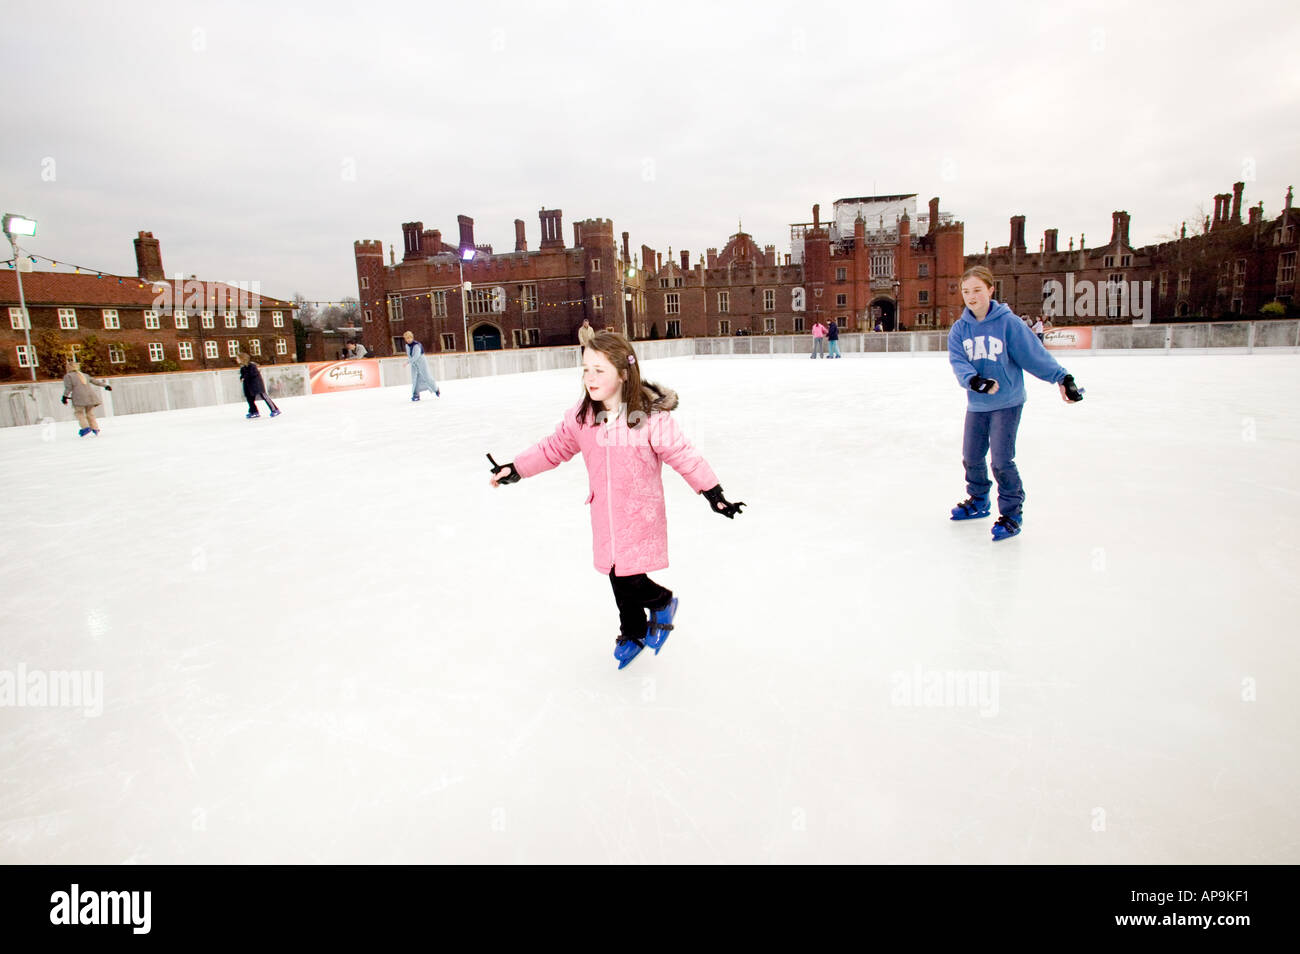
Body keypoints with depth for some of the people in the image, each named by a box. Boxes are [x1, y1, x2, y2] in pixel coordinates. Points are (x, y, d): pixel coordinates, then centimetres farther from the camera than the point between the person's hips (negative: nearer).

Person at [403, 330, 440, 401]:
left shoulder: (416, 345, -23)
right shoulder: (407, 346, 1)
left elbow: (416, 356, -31)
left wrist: (408, 361, -36)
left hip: (421, 363, -6)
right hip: (414, 364, 6)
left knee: (427, 377, 3)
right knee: (415, 379, -4)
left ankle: (436, 389, 26)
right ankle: (416, 395, -3)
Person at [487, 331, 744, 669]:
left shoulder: (650, 417, -19)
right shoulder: (580, 417, -4)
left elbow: (683, 455, -14)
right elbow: (554, 448, 8)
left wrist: (714, 493, -14)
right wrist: (515, 468, 5)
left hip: (641, 517, -5)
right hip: (605, 518, 5)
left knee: (630, 581, -8)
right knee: (618, 579, 17)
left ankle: (662, 602, 28)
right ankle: (632, 632, 44)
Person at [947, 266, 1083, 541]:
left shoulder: (1008, 322, -10)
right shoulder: (959, 329, 1)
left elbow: (1034, 354, -9)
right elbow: (957, 362, -11)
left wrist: (1062, 377, -13)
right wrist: (974, 380, -29)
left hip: (1006, 403, -5)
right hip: (976, 405, 5)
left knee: (1002, 460, -9)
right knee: (971, 457, 11)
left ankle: (1012, 513, 7)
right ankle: (978, 501, 34)